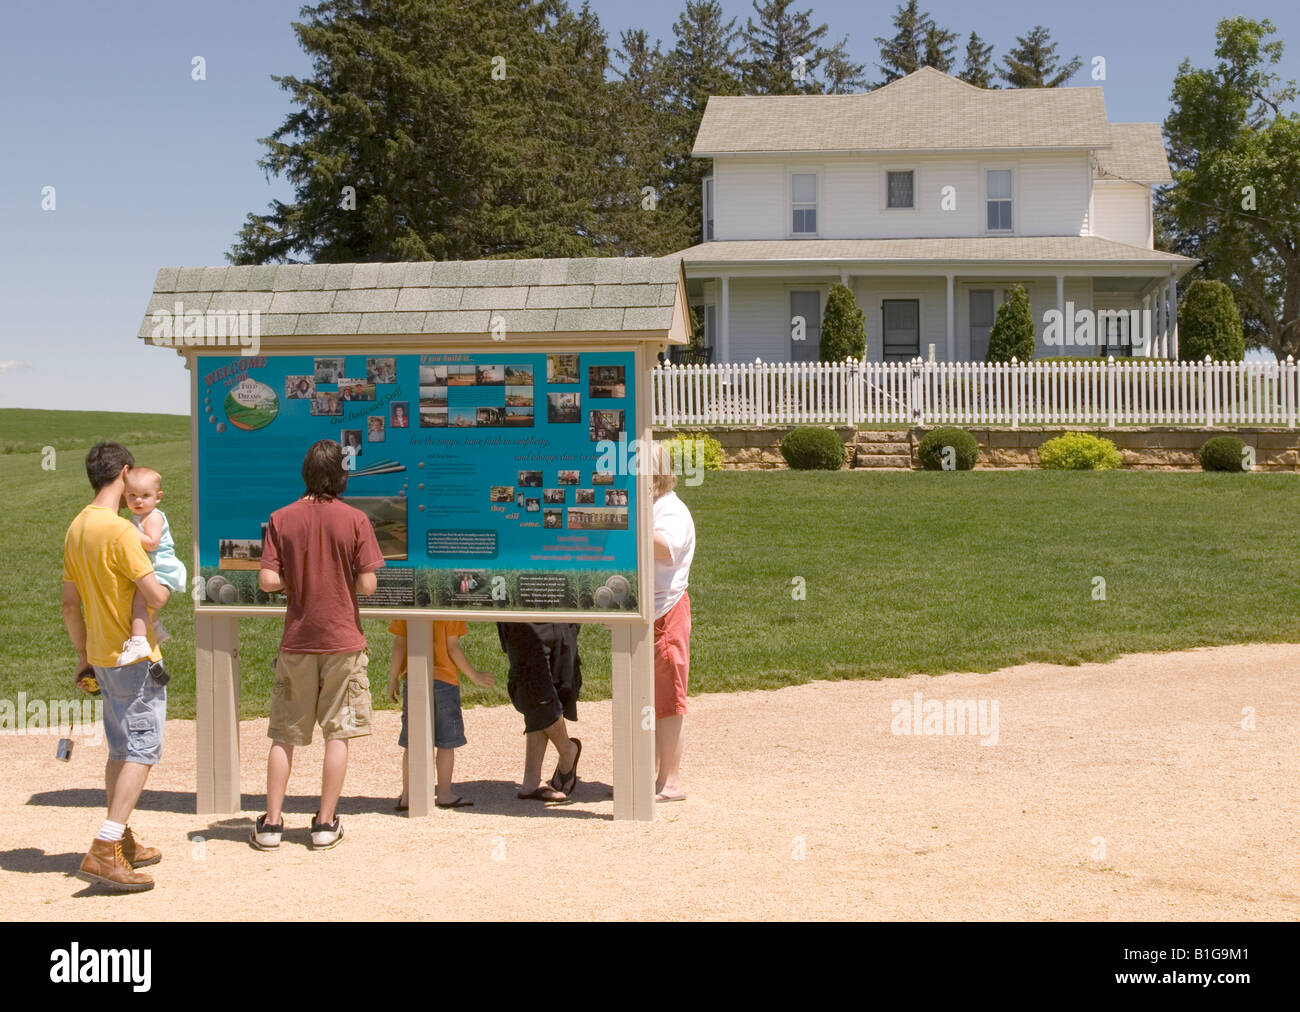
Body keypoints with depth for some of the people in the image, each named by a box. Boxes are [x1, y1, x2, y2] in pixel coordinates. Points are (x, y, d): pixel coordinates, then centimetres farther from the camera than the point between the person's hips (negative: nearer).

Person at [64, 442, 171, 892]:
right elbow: (154, 596, -23)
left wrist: (83, 654, 23)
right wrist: (168, 587, -1)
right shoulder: (119, 530, -20)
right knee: (143, 751, -6)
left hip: (102, 655, 9)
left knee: (121, 749, 18)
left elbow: (69, 605, 14)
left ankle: (123, 843, 27)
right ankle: (104, 852, -12)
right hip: (134, 657, -9)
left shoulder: (76, 529, 9)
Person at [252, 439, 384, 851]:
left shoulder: (281, 518, -2)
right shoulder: (354, 519, -7)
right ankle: (326, 824, 7)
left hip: (297, 641, 2)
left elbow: (267, 581, -8)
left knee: (284, 735, 9)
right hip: (343, 640, -2)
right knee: (338, 733, 6)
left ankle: (271, 822, 10)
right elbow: (367, 585, -9)